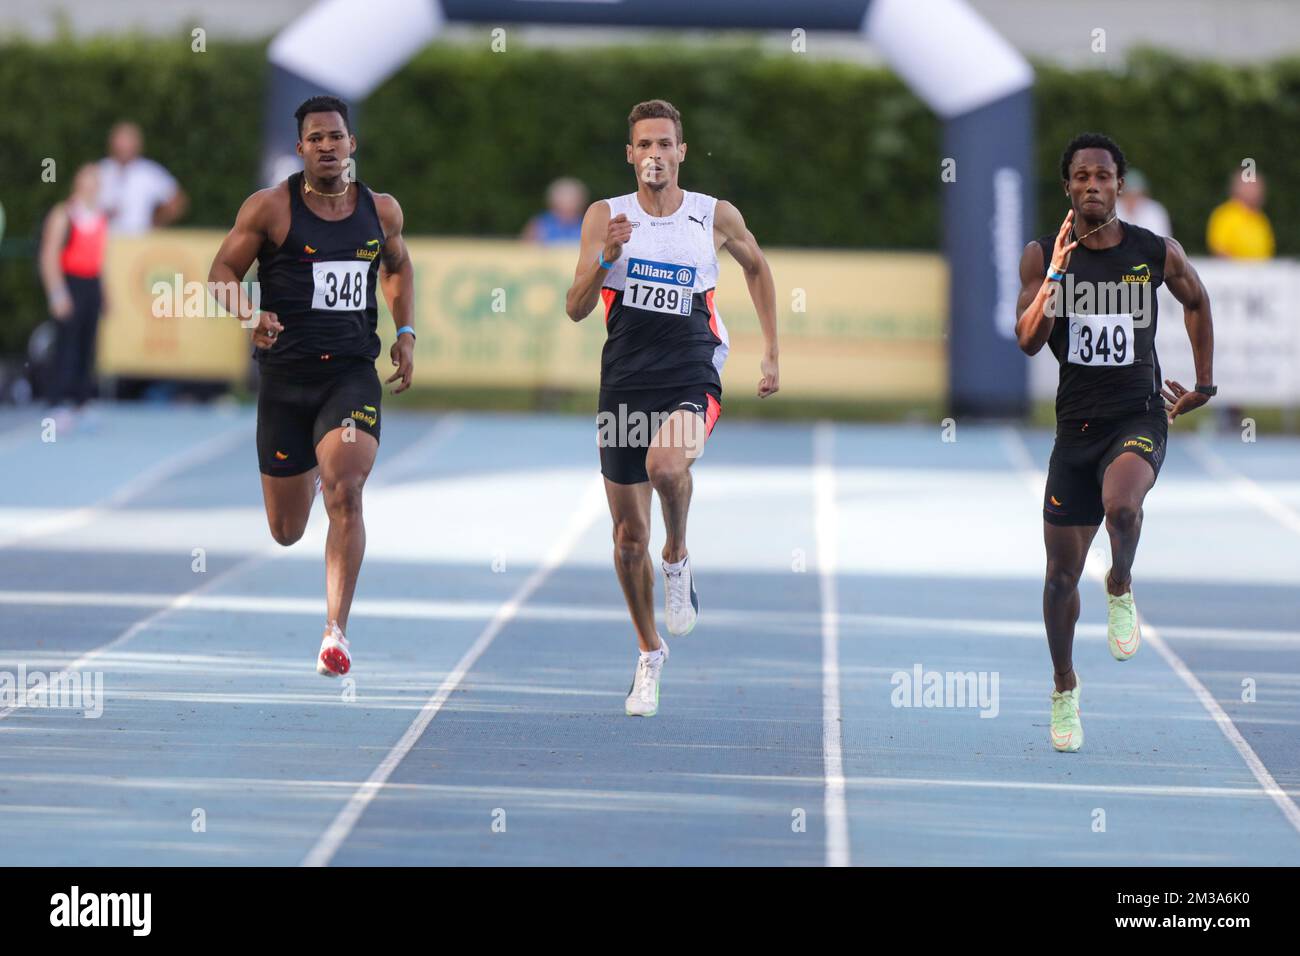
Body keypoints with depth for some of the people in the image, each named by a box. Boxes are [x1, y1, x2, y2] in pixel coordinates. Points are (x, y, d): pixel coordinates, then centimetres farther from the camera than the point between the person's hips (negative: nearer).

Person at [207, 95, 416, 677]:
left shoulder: (381, 210, 7)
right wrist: (249, 316, -20)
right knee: (286, 532, 10)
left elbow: (398, 267, 26)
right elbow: (223, 270, 0)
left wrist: (406, 333, 13)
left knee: (345, 493, -23)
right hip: (286, 373, -1)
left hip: (353, 373, 1)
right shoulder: (270, 207, -4)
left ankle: (336, 631, -17)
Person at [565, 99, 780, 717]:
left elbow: (756, 266, 21)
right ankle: (650, 655, 25)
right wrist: (606, 257, -22)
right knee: (629, 537, 5)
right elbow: (576, 308, -4)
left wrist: (771, 354, 17)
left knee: (666, 462, -35)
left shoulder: (716, 218, 1)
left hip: (691, 380, -2)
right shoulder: (606, 216, 1)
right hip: (625, 383, 2)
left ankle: (678, 560, -5)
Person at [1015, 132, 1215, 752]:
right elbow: (1028, 341, -12)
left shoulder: (1157, 253, -3)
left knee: (1120, 504, -36)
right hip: (1076, 423, 2)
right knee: (1062, 574, 6)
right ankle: (1064, 688, 27)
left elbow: (1197, 301, 17)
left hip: (1139, 416, -2)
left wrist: (1204, 386, 20)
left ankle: (1120, 589, -5)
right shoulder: (1042, 256, -3)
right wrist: (1056, 272, -23)